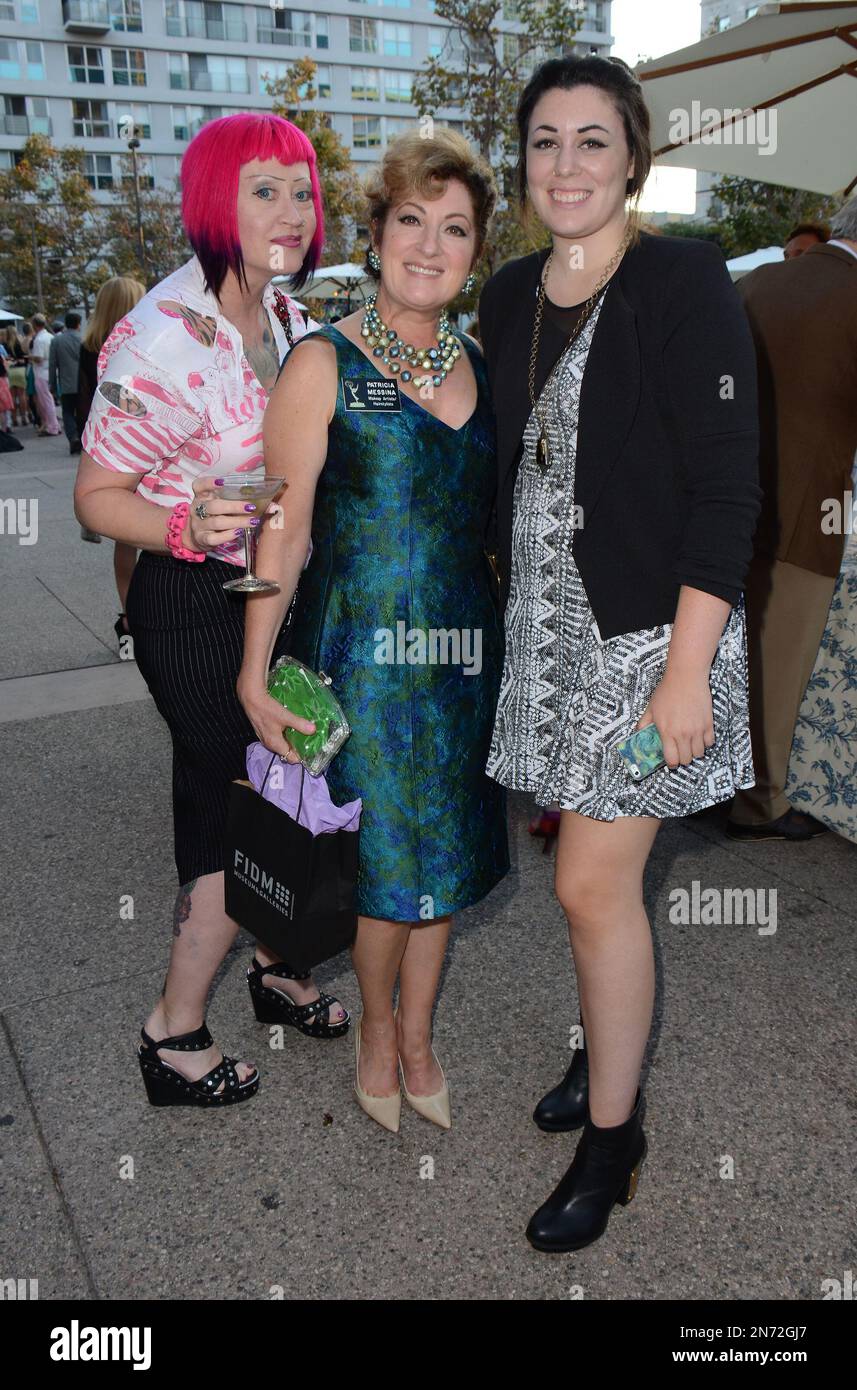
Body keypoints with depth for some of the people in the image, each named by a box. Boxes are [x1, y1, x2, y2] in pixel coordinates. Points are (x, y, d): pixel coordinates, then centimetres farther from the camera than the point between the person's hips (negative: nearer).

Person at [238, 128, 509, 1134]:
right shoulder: (324, 364, -6)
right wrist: (255, 674, -14)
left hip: (463, 651, 5)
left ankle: (418, 1038, 35)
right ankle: (377, 1027, 34)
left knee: (447, 854, 13)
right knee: (380, 854, 6)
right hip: (361, 647, -5)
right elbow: (284, 531, -9)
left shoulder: (478, 366, 10)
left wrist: (510, 647, 11)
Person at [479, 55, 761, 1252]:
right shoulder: (510, 297, 9)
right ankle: (610, 1055, 39)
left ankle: (611, 1142, 18)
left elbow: (726, 488, -15)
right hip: (547, 623, 6)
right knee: (596, 871, 15)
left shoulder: (683, 282, -10)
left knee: (594, 884, -3)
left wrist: (688, 671, -20)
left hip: (646, 629, -6)